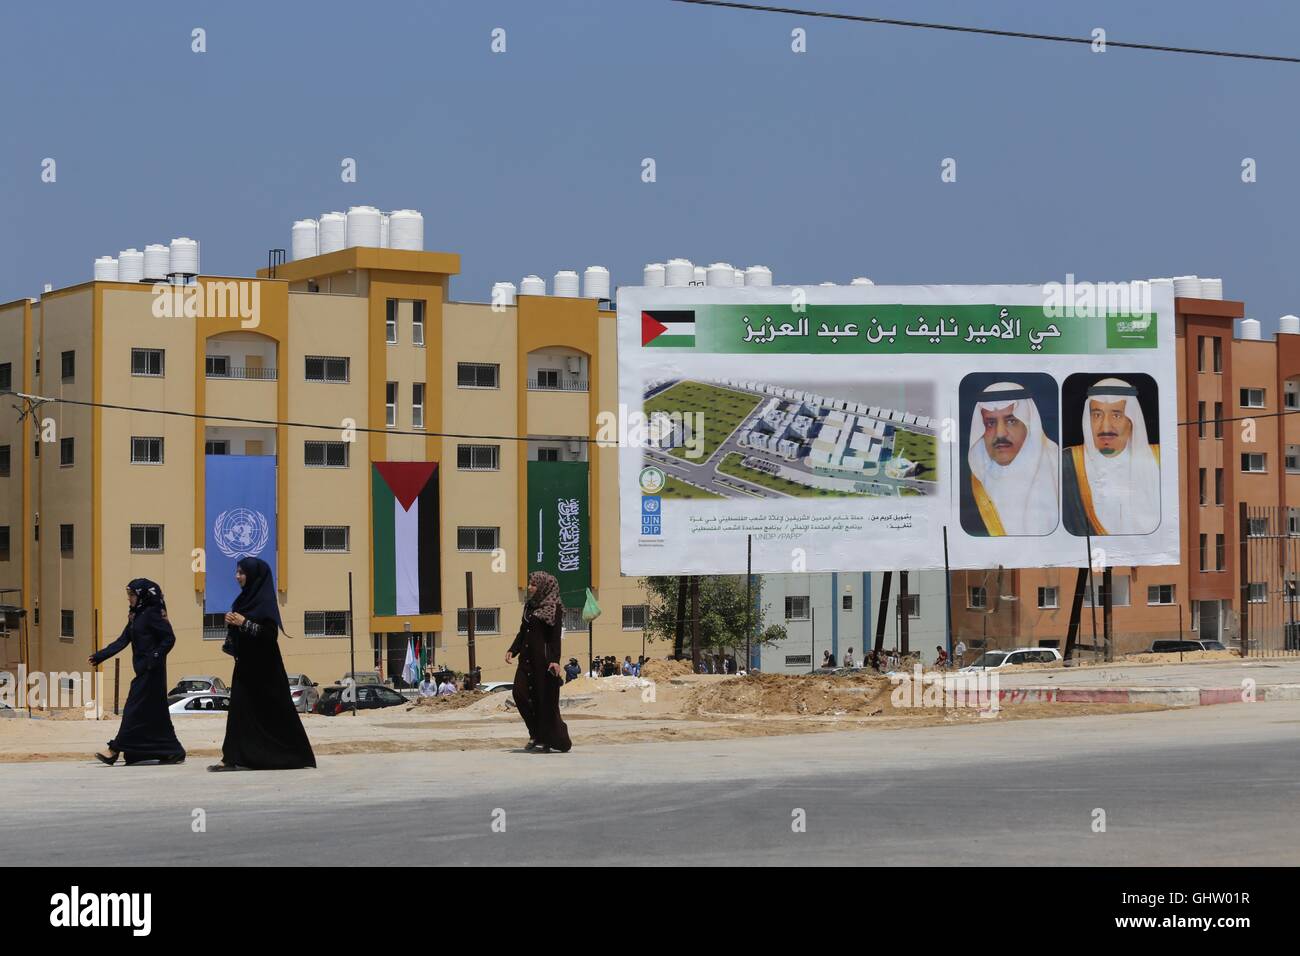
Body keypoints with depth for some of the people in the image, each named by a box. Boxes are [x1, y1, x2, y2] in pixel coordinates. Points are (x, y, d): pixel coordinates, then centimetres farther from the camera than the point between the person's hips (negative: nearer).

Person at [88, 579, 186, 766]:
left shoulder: (152, 614, -12)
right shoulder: (135, 616, 15)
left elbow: (169, 638, -16)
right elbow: (122, 641, 15)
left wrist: (154, 658, -22)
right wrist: (99, 656, 10)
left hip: (151, 671, -9)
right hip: (143, 671, 9)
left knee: (135, 710, -8)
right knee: (155, 712, 9)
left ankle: (115, 750, -8)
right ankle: (174, 753, 12)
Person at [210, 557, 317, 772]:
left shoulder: (264, 601, -14)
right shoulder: (245, 598, 13)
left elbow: (270, 633, -21)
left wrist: (243, 623, -22)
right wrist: (232, 624, -2)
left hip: (263, 667, -9)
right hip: (246, 664, 9)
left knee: (273, 710, -4)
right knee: (241, 709, 4)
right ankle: (235, 757, 3)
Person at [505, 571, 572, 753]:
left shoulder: (554, 608, -5)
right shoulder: (530, 606, 16)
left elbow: (555, 637, -12)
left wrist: (555, 660, -21)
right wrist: (512, 650, 6)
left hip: (543, 658, -7)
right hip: (527, 658, 7)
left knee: (546, 698, -3)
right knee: (520, 693, -4)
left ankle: (549, 740, 6)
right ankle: (536, 734, 9)